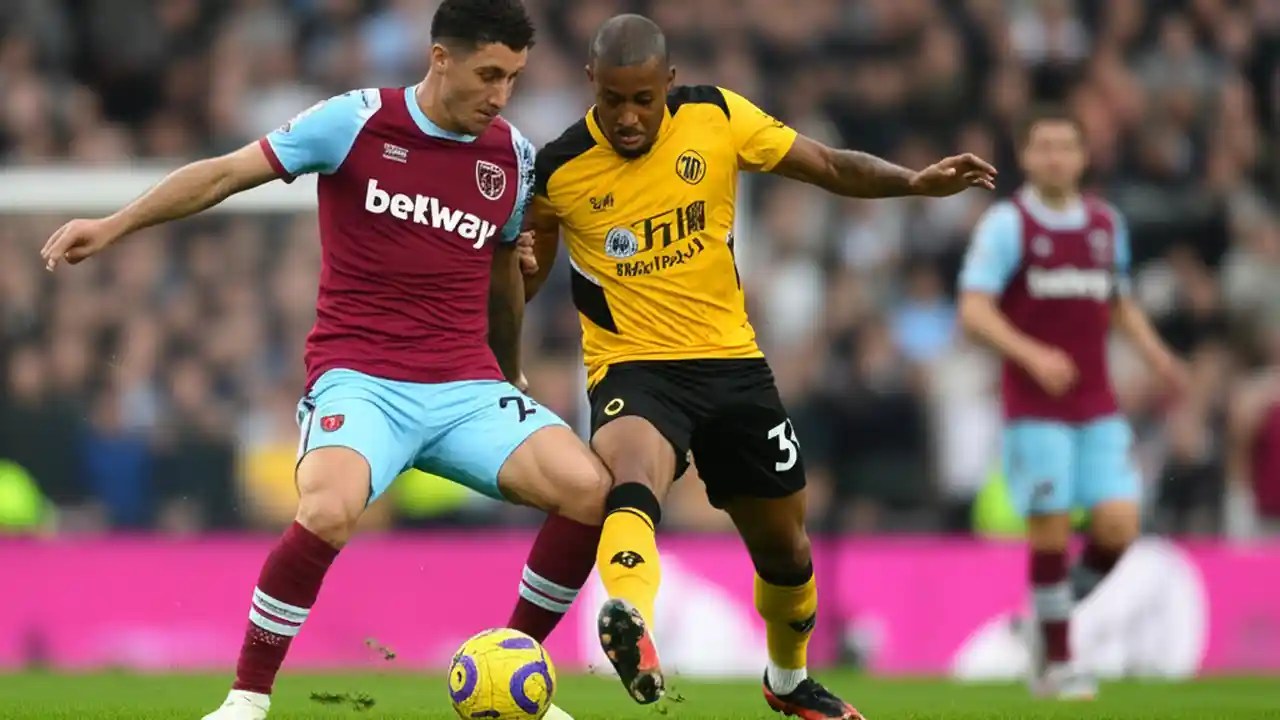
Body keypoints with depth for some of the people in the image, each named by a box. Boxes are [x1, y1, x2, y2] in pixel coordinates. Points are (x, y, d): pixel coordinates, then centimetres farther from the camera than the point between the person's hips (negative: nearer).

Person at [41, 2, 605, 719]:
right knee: (328, 511, -35)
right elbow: (225, 174, 1)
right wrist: (114, 225, -3)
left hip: (466, 388, 4)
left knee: (589, 488, -18)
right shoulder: (358, 122, -5)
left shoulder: (513, 156, 8)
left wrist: (512, 375, 36)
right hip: (359, 381, -4)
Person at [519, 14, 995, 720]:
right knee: (633, 472, -39)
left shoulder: (719, 118, -6)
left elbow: (827, 166, 4)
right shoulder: (559, 169, -9)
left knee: (782, 542, 16)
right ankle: (629, 620, -66)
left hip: (730, 360, 4)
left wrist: (914, 182, -10)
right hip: (633, 367, -4)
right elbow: (524, 274, 7)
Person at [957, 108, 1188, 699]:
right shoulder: (1006, 223, -5)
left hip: (1098, 406, 4)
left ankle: (1061, 605, 17)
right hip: (1035, 408, -4)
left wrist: (1153, 351, 5)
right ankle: (1055, 663, 5)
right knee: (1051, 532, -7)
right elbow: (974, 310, -11)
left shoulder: (1107, 223, 11)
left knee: (1118, 526, -9)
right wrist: (1033, 355, -25)